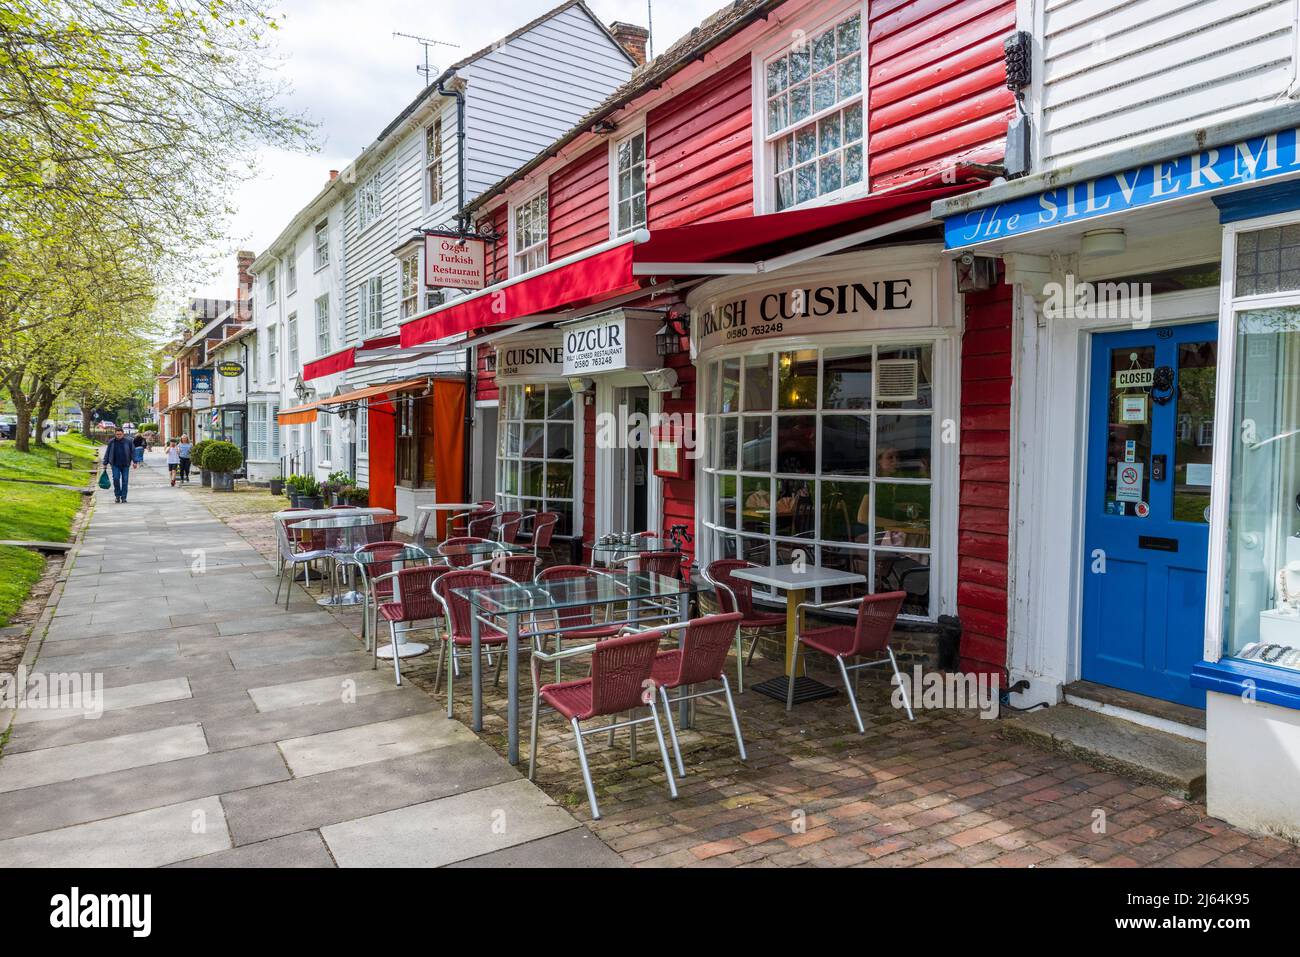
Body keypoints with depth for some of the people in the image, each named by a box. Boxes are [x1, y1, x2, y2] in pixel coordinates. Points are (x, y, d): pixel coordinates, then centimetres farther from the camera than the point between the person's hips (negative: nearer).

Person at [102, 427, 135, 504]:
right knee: (116, 479, -9)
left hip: (125, 465, -1)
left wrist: (134, 461, -2)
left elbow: (132, 451, 4)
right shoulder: (111, 442, 5)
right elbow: (107, 453, 11)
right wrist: (105, 463, 10)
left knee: (125, 480, 1)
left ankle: (123, 497, 9)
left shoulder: (128, 441, 1)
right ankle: (117, 496, 6)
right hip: (115, 465, 1)